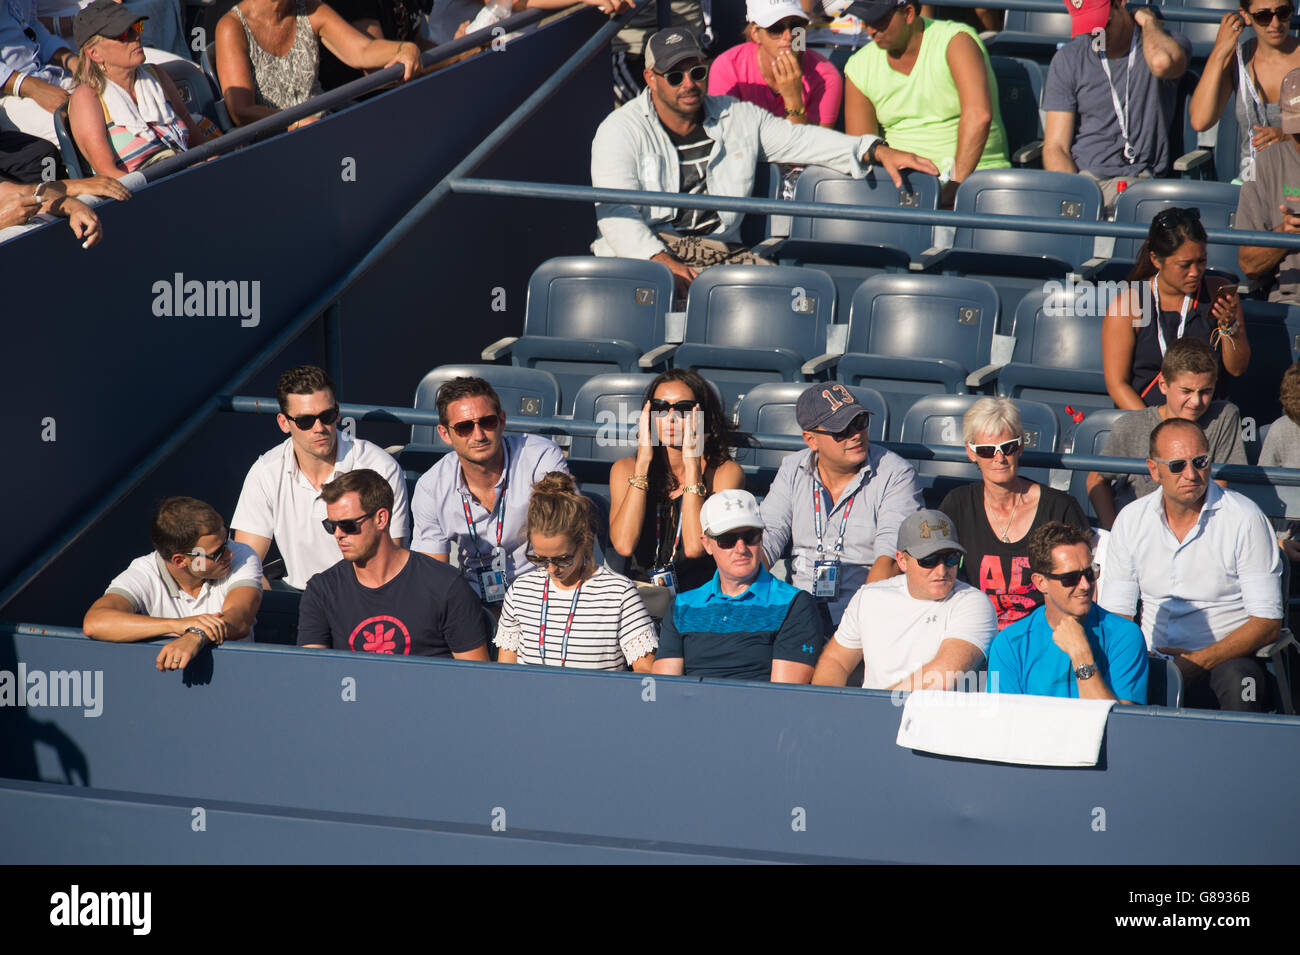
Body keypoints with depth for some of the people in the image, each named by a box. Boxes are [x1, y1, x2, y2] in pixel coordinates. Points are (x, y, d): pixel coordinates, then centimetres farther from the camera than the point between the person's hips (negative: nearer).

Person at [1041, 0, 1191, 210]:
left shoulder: (1170, 42, 3)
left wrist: (1149, 21, -4)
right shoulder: (1067, 60, 8)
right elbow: (1055, 148, 3)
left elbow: (1162, 63, -27)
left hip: (1137, 179, -1)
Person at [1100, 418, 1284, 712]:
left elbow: (1268, 623, -5)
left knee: (1236, 683, -38)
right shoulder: (1131, 520, 9)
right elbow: (1116, 614, 11)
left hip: (1225, 660, -3)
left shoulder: (1244, 519, -3)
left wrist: (1199, 661, -18)